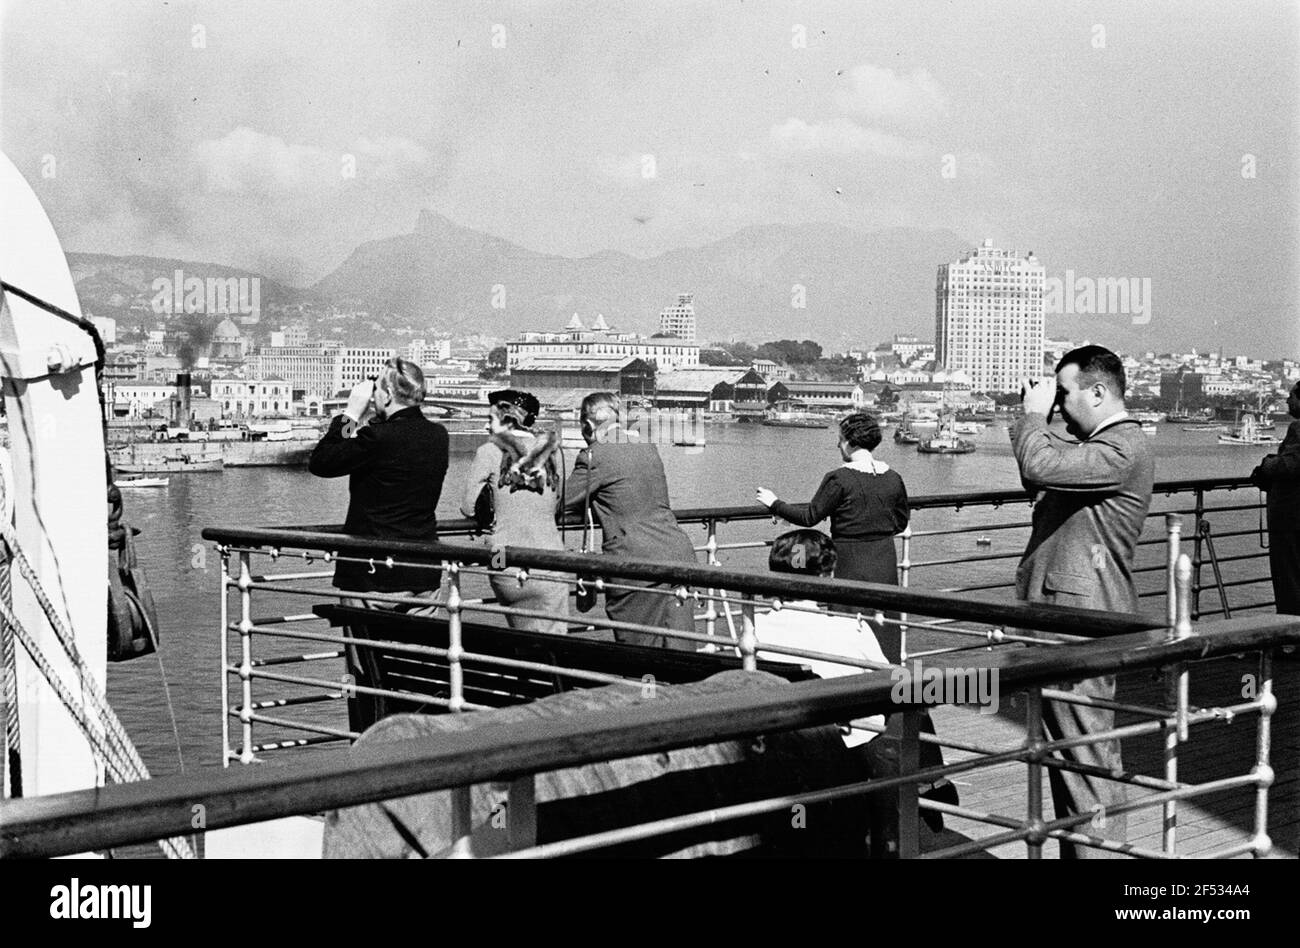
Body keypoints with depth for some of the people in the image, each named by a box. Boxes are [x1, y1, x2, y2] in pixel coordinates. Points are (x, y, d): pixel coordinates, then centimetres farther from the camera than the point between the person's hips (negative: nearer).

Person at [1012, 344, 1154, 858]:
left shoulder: (1123, 449, -17)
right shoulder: (1096, 444, 18)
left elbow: (1039, 466, -28)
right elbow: (1039, 477, 26)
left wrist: (1034, 414, -10)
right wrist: (1039, 418, 13)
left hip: (1083, 624, -11)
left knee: (1087, 757, -7)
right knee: (1067, 753, 17)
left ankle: (1097, 851, -2)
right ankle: (1076, 850, 25)